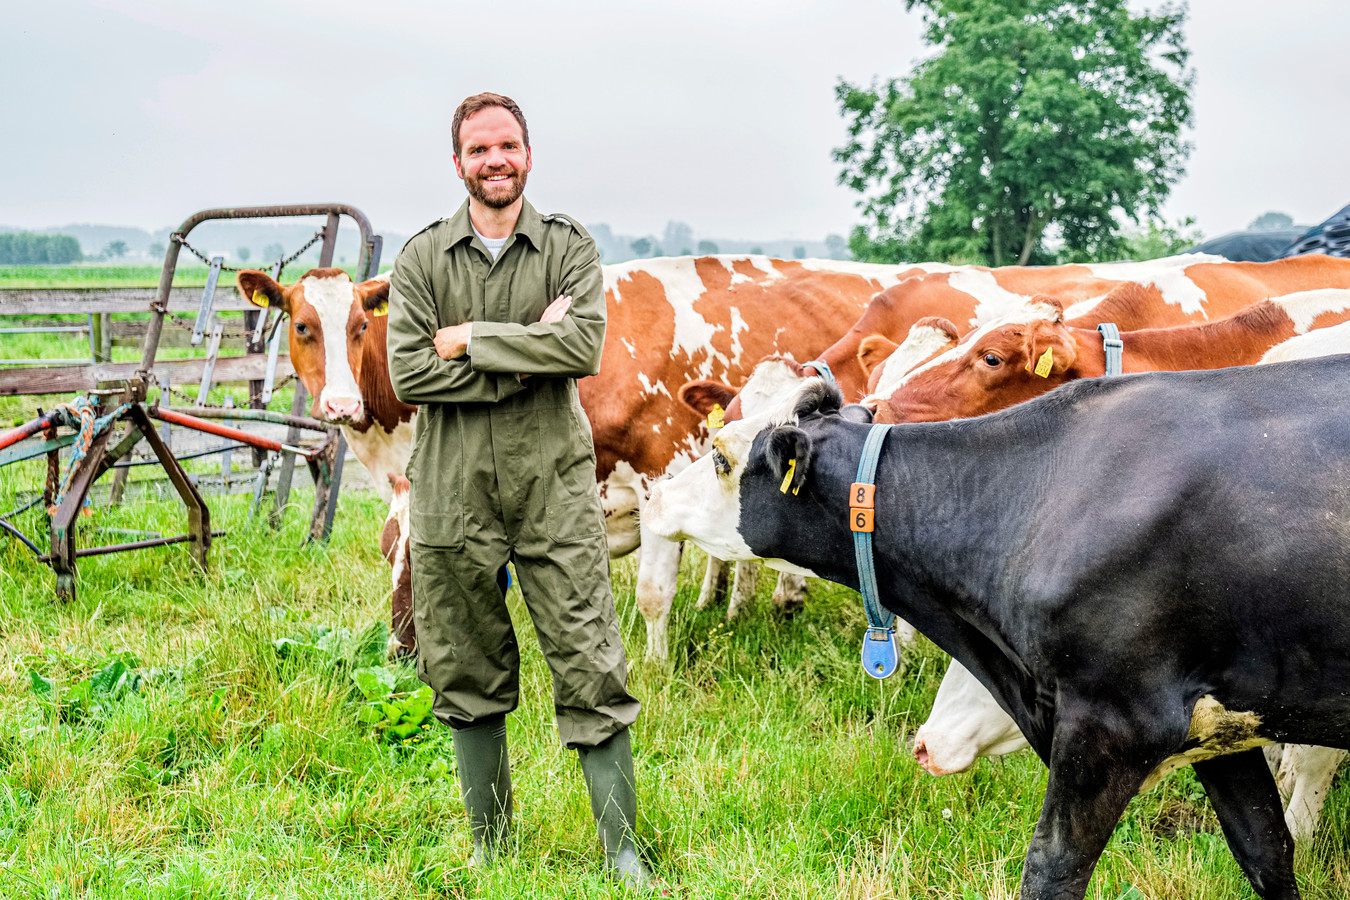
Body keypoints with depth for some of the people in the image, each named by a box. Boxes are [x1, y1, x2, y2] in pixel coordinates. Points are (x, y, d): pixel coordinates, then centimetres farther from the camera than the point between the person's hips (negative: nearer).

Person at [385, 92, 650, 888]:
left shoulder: (569, 248, 4)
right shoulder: (423, 258, 5)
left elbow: (585, 346, -13)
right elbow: (409, 373, -7)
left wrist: (473, 339, -12)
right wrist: (529, 349, -11)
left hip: (554, 490, -1)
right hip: (453, 494, 1)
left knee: (592, 671, -3)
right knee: (469, 679, 10)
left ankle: (622, 852, 7)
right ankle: (491, 846, 25)